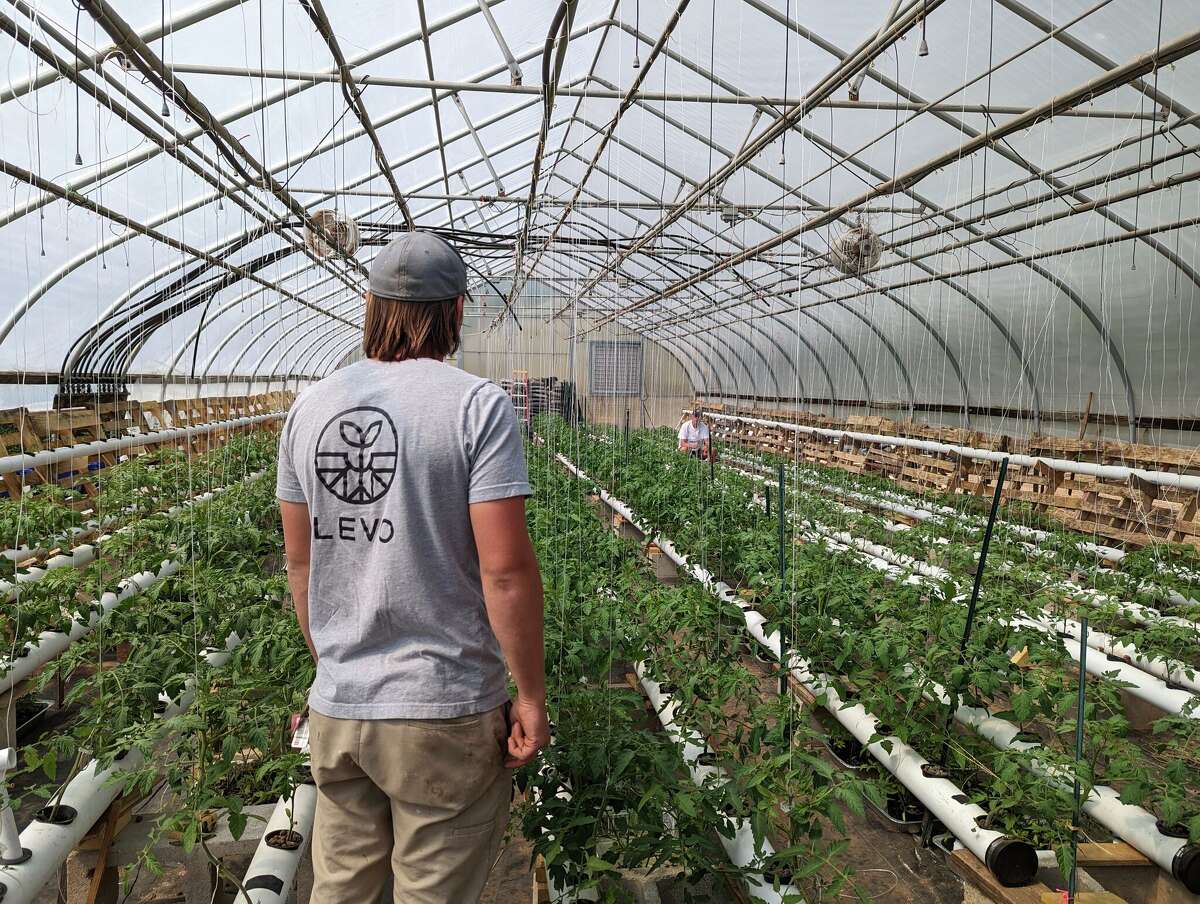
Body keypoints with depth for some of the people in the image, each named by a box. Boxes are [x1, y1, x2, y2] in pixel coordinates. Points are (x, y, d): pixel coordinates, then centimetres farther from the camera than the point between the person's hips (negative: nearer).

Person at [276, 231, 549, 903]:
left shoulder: (311, 407, 4)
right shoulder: (479, 406, -13)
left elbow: (300, 560, 10)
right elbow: (505, 570, -17)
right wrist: (532, 697, -6)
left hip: (336, 705, 5)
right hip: (447, 713, -5)